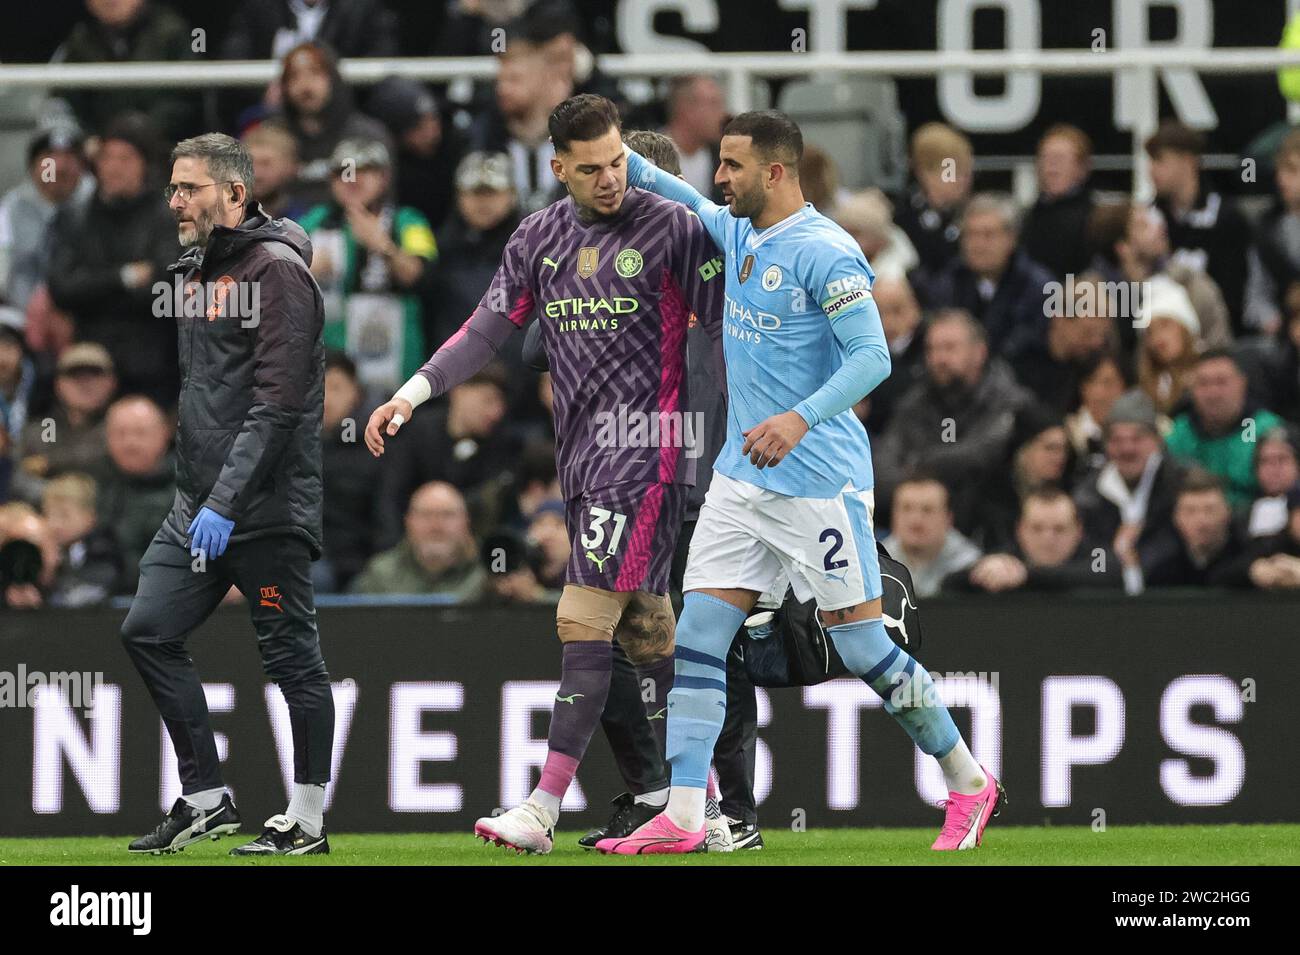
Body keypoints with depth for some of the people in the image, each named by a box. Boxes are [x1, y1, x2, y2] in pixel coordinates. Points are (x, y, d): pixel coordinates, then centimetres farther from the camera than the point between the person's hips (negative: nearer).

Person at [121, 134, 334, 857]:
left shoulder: (278, 271, -13)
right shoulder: (198, 270, 16)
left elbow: (279, 403, -20)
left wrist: (227, 503, -24)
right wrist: (198, 496, 19)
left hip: (266, 509, -9)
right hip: (198, 502, 9)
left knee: (293, 658, -2)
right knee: (149, 632, 4)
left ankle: (308, 821, 6)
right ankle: (206, 798, 11)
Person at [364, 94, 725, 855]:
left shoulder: (672, 228, -5)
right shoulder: (540, 239, 11)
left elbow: (727, 332, -3)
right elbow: (489, 329, 11)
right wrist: (413, 393, -1)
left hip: (644, 455, -6)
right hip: (581, 457, 6)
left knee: (585, 622, -13)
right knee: (645, 627, 10)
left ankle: (545, 808, -16)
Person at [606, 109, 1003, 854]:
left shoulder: (824, 251, -15)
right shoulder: (738, 234, 10)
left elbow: (873, 357, -20)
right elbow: (693, 204, 32)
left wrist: (800, 419, -31)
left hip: (821, 479, -8)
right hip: (742, 478, 8)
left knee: (865, 650, -3)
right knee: (697, 639, -3)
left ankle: (970, 785, 14)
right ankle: (682, 817, -5)